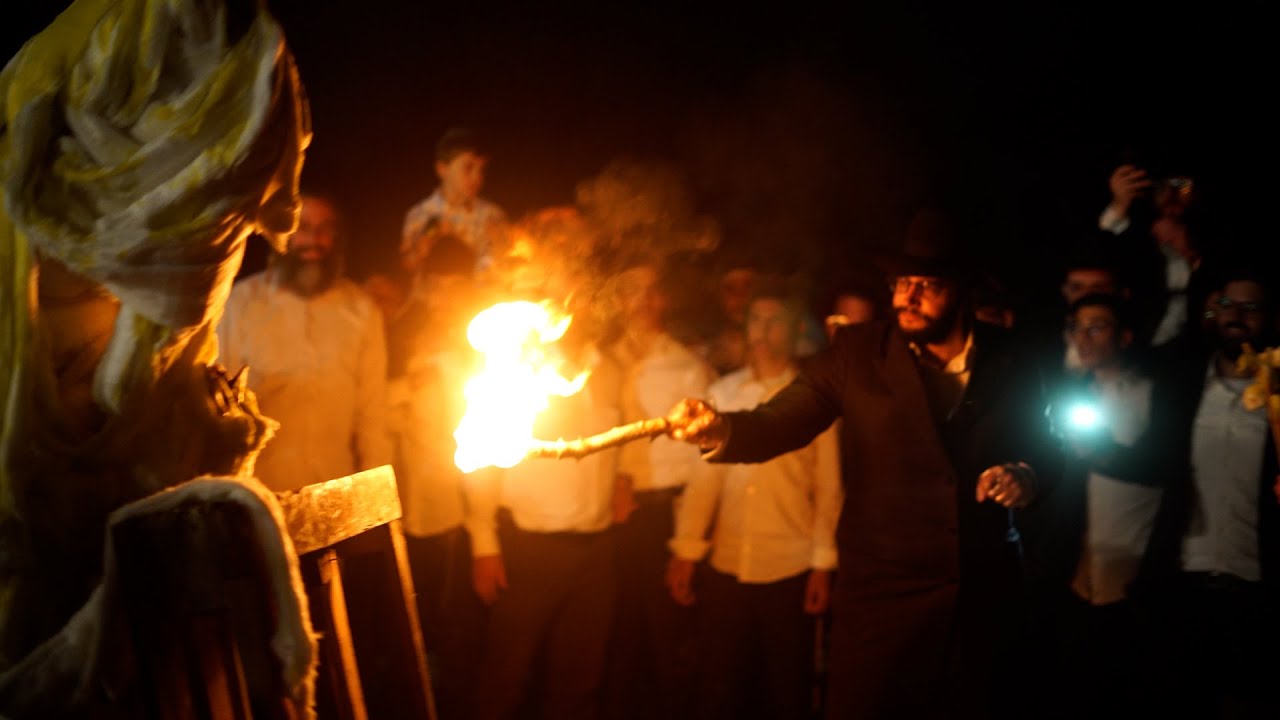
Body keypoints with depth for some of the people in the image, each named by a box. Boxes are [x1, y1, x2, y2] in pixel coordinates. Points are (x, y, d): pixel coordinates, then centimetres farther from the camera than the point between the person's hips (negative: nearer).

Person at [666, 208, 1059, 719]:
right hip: (882, 586, -2)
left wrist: (1025, 477, -11)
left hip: (983, 590, 2)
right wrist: (719, 429, -31)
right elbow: (780, 422, -11)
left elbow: (1042, 452, 12)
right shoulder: (858, 351, -5)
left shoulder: (1009, 365, 1)